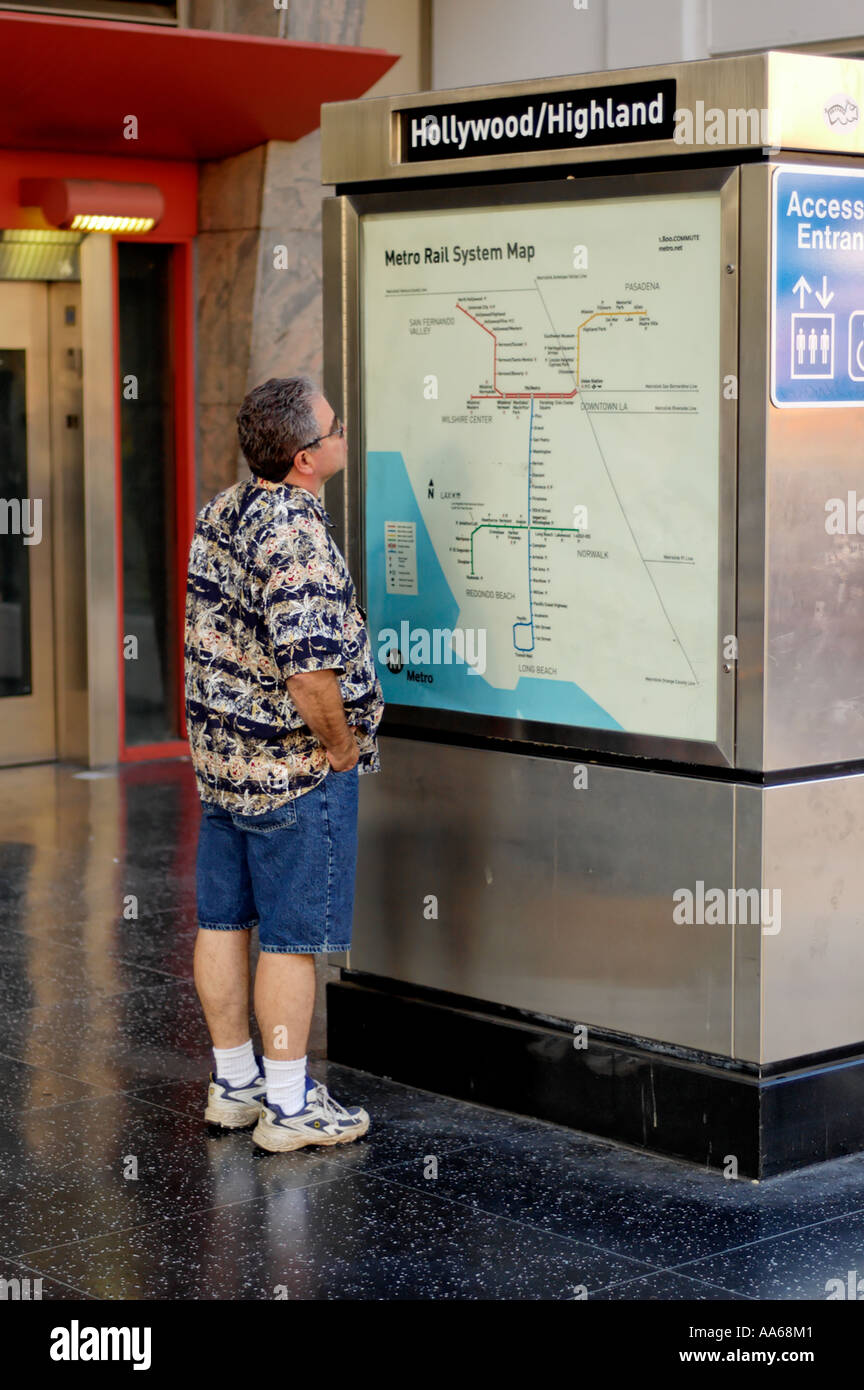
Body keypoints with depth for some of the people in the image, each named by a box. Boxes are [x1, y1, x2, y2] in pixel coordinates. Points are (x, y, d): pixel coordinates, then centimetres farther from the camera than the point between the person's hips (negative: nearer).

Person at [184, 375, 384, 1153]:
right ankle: (288, 1105, 10)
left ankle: (233, 1084, 27)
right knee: (291, 939, 1)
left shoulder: (220, 514, 6)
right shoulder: (297, 539, -23)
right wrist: (340, 746, -13)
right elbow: (309, 670, -29)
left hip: (220, 755, 9)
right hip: (294, 770, -9)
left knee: (223, 922, 14)